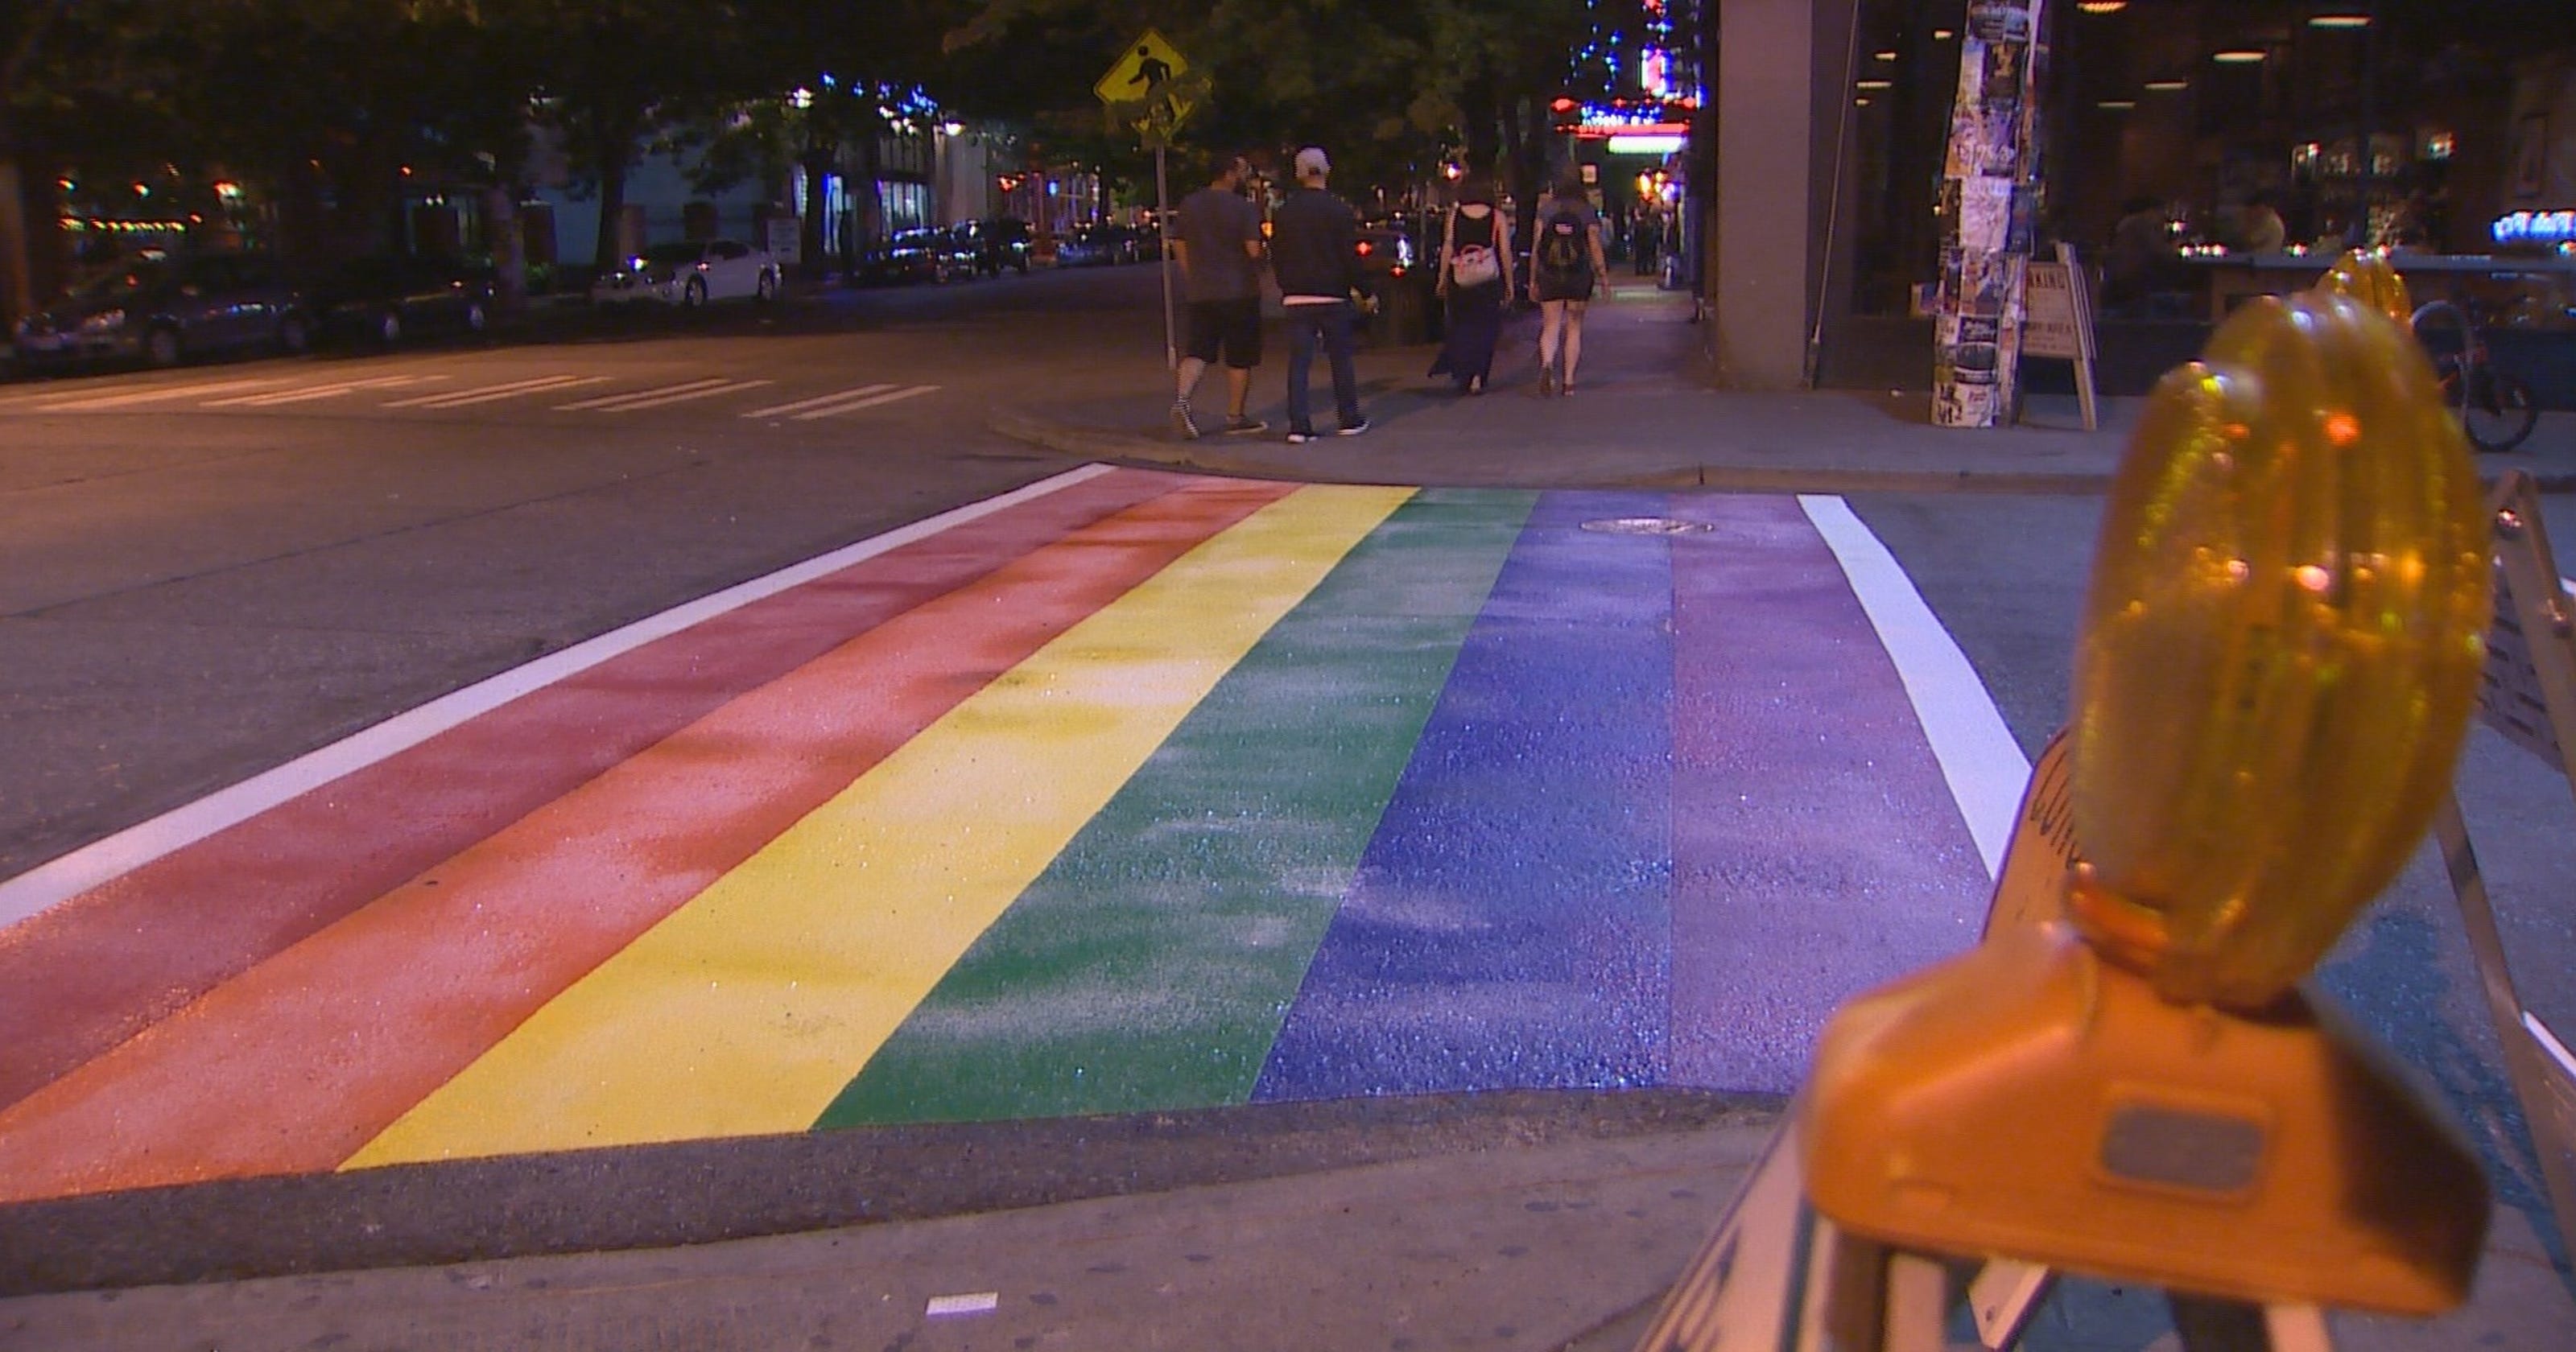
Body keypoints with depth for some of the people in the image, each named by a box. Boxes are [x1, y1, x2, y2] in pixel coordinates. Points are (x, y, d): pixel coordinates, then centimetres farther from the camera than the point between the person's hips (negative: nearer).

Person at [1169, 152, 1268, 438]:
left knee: (1198, 351, 3)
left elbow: (1181, 248, 11)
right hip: (1239, 291, -4)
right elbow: (1254, 251, -14)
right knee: (1239, 358, 7)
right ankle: (1236, 417, 13)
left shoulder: (1188, 205, 7)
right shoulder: (1244, 208, -10)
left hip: (1201, 293, 4)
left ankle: (1182, 399, -21)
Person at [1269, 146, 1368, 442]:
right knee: (1341, 360, 8)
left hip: (1296, 298, 2)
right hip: (1333, 296, -2)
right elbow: (1351, 256, -7)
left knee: (1298, 363, 1)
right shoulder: (1340, 211, -6)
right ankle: (1350, 420, 14)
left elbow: (1276, 257, 7)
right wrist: (1362, 290, 3)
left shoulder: (1283, 213, 3)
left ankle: (1298, 426, -5)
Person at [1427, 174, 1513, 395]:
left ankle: (1462, 374, 7)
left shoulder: (1454, 214, 2)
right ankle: (1477, 377, -7)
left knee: (1461, 328, 14)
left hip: (1459, 280, 1)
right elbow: (1505, 252, 0)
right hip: (1489, 280, -1)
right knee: (1485, 329, 5)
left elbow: (1448, 248, -1)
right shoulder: (1498, 216, 0)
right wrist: (1509, 284, 6)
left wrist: (1442, 278, 6)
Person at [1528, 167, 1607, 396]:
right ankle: (1569, 380, 6)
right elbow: (1595, 250, -2)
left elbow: (1536, 247, 1)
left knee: (1550, 325, 4)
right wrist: (1603, 277, 5)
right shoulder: (1588, 213, -1)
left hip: (1550, 274, 0)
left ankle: (1547, 365, -25)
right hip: (1579, 275, 0)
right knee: (1574, 326, 10)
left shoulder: (1545, 210, 0)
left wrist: (1533, 280, 7)